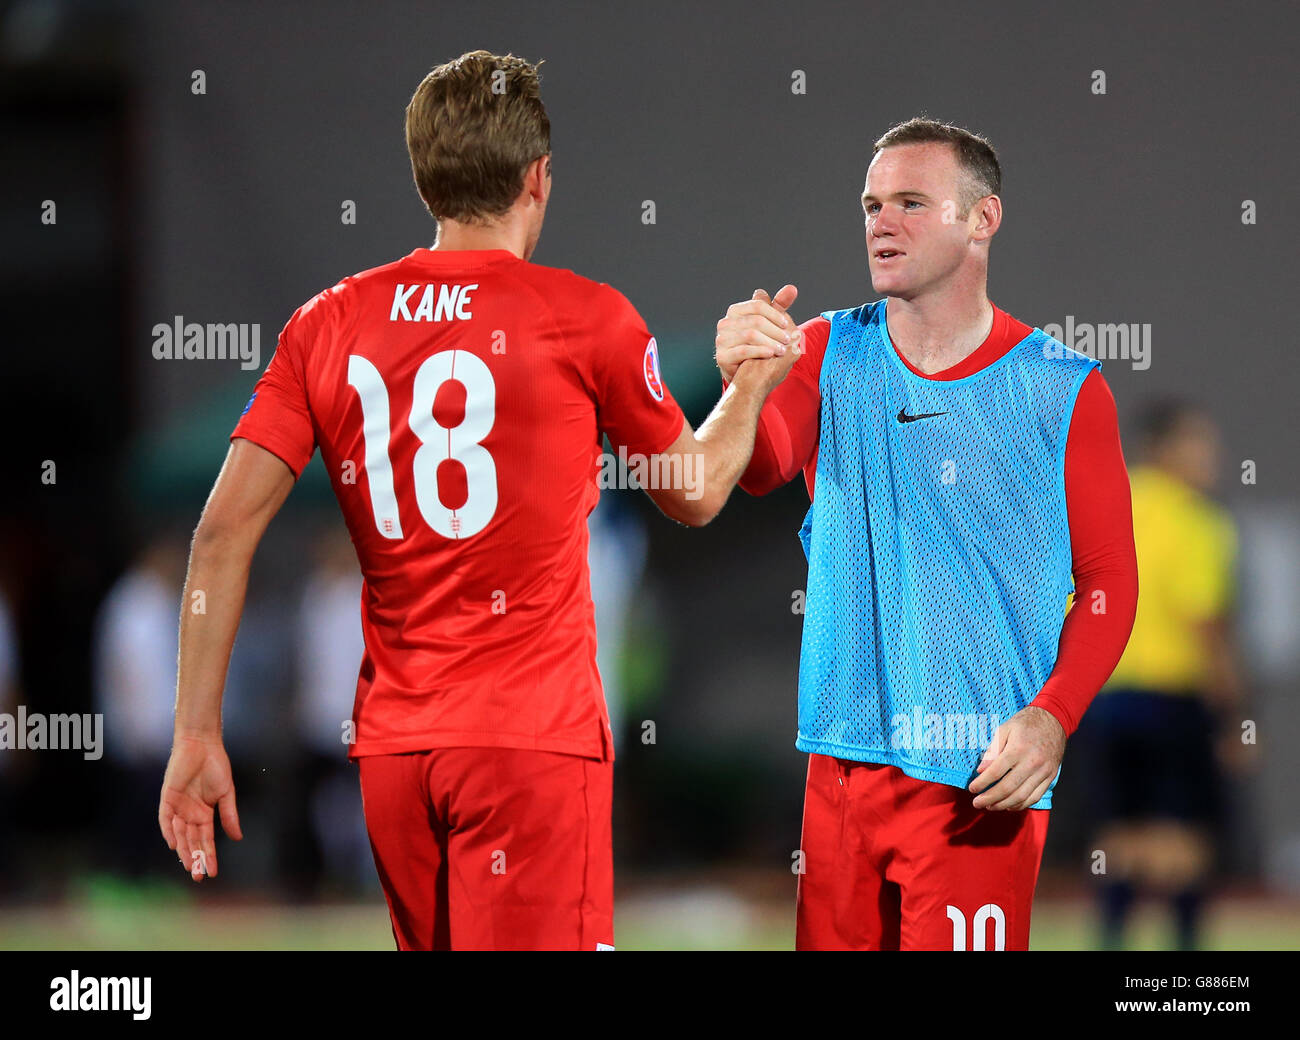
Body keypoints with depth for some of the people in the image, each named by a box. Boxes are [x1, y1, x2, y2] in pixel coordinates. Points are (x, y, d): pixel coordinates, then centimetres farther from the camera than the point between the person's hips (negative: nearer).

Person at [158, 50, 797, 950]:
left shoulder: (330, 325, 6)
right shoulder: (585, 318, -3)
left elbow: (226, 529, 0)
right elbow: (696, 496, 12)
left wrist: (198, 734, 3)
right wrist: (754, 385, 31)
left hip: (391, 743, 5)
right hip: (533, 739, -5)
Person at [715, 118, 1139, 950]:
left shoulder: (1062, 388, -1)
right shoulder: (831, 352, 8)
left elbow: (1110, 583, 0)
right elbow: (763, 467, -11)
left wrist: (1052, 717, -16)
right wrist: (745, 383, -33)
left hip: (982, 780, -4)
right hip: (844, 758, 4)